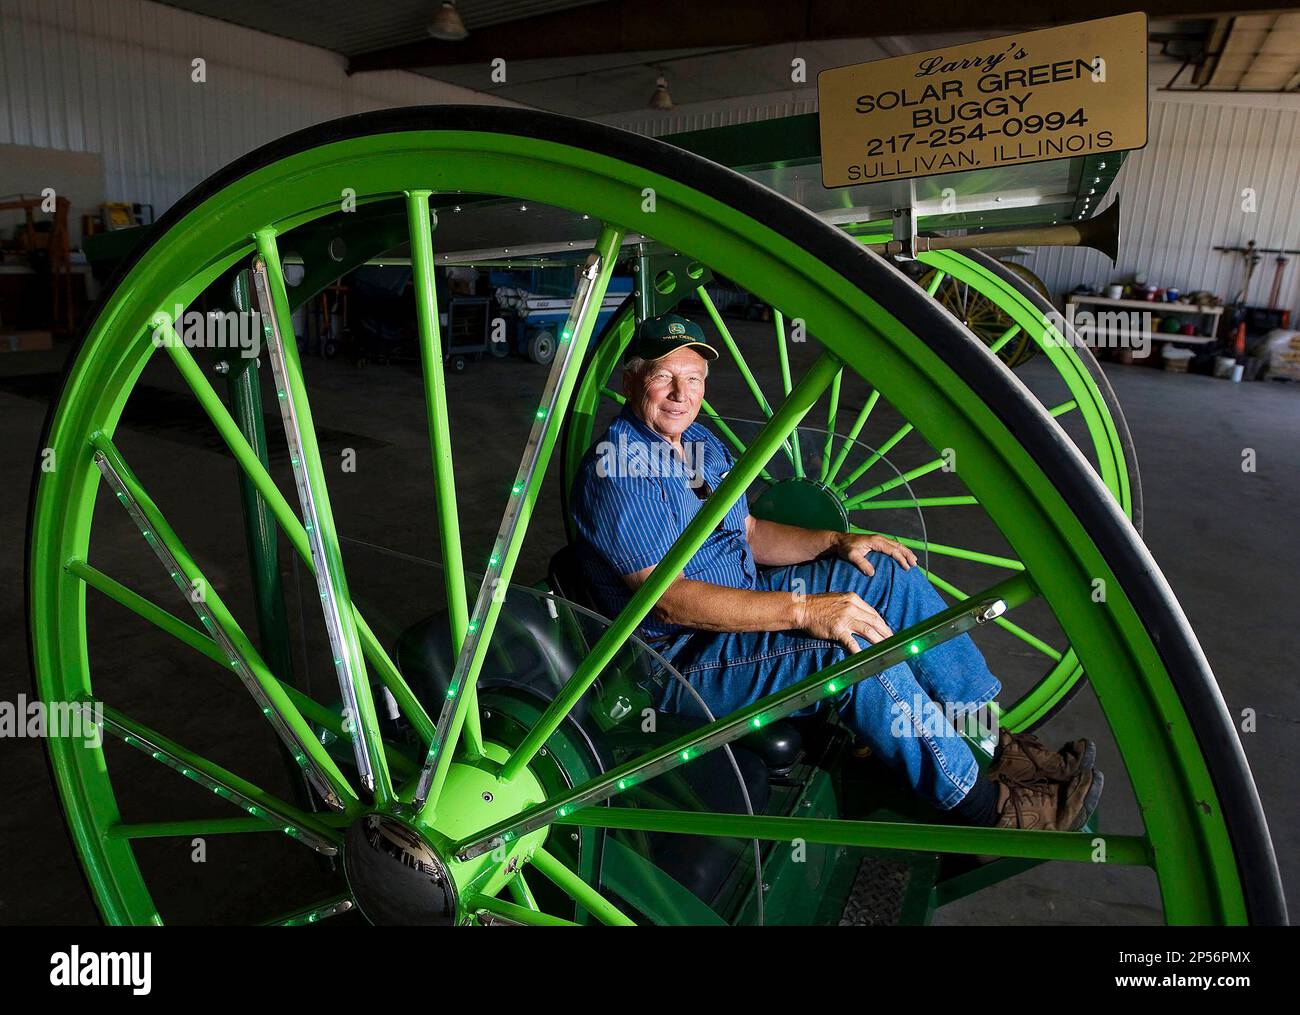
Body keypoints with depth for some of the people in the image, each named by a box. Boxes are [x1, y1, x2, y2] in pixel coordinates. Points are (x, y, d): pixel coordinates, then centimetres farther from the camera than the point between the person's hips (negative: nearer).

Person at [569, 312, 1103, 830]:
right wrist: (803, 610, -32)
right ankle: (978, 804, -11)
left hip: (739, 601, 9)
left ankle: (994, 742, 5)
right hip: (682, 660, -9)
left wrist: (836, 541, 0)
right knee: (853, 648, -29)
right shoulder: (615, 471, -20)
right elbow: (669, 599, -28)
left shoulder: (699, 439, 10)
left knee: (889, 574, 1)